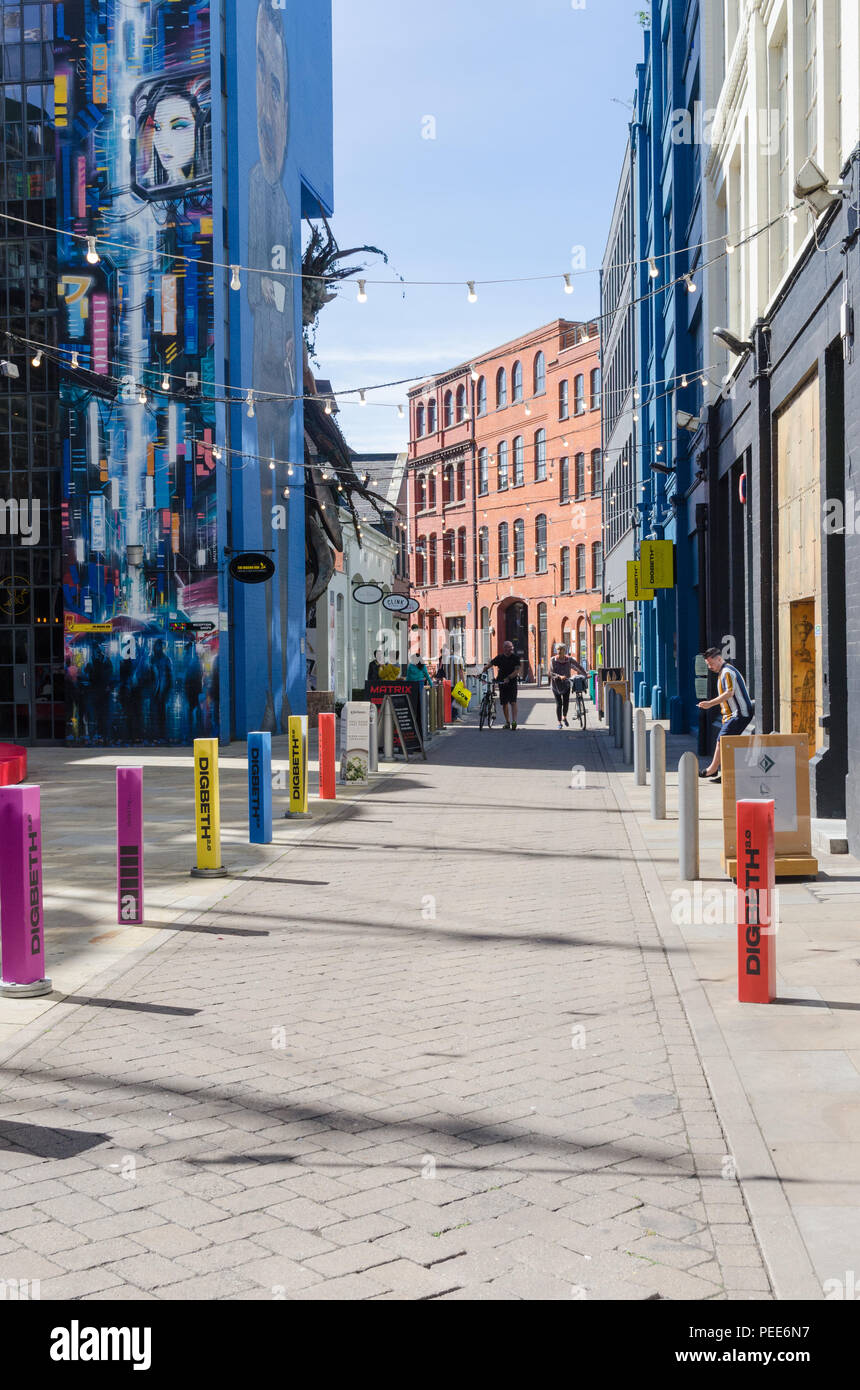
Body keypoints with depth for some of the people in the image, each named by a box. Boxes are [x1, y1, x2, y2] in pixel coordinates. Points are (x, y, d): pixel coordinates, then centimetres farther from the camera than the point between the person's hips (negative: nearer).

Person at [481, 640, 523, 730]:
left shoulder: (515, 658, -4)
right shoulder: (500, 657, 3)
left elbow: (516, 671, -12)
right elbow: (489, 665, 4)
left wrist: (508, 678, -24)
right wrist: (482, 673, -8)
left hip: (512, 682, -3)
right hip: (502, 682, 3)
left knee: (513, 702, -15)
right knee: (504, 703, 6)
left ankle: (514, 721, -21)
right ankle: (507, 722, 17)